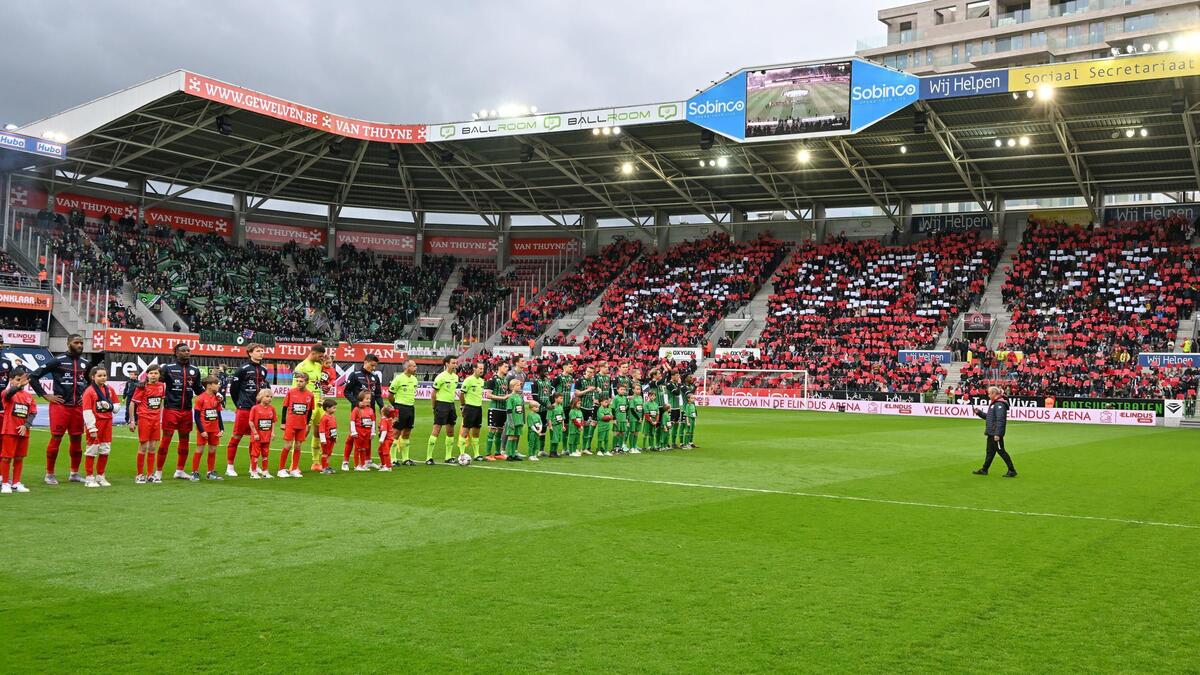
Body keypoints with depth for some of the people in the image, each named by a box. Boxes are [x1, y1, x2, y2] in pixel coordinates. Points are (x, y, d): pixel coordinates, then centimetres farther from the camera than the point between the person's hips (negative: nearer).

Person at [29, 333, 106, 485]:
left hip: (78, 407, 5)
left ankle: (74, 473, 20)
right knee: (55, 439, -3)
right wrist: (46, 396, -6)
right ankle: (49, 474, 7)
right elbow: (33, 377, -4)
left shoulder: (86, 363, 9)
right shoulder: (58, 361, -5)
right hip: (60, 406, -5)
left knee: (77, 440, 9)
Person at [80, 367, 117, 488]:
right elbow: (87, 411, -14)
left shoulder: (109, 390, 7)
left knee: (105, 450, 10)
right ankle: (89, 478, 7)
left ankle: (100, 476, 22)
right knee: (92, 450, 0)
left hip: (107, 422, 6)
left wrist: (109, 406, -11)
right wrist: (92, 429, -17)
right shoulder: (89, 391, -10)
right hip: (95, 423, -6)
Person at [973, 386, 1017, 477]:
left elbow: (1000, 420, -24)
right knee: (990, 451, 15)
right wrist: (979, 412, 13)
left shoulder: (1000, 404, -18)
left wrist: (997, 434, -27)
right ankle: (984, 470, 23)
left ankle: (1012, 471, 2)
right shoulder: (994, 404, 15)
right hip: (991, 433, 10)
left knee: (1001, 451, -4)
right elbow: (988, 416, 25)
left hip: (996, 434, -10)